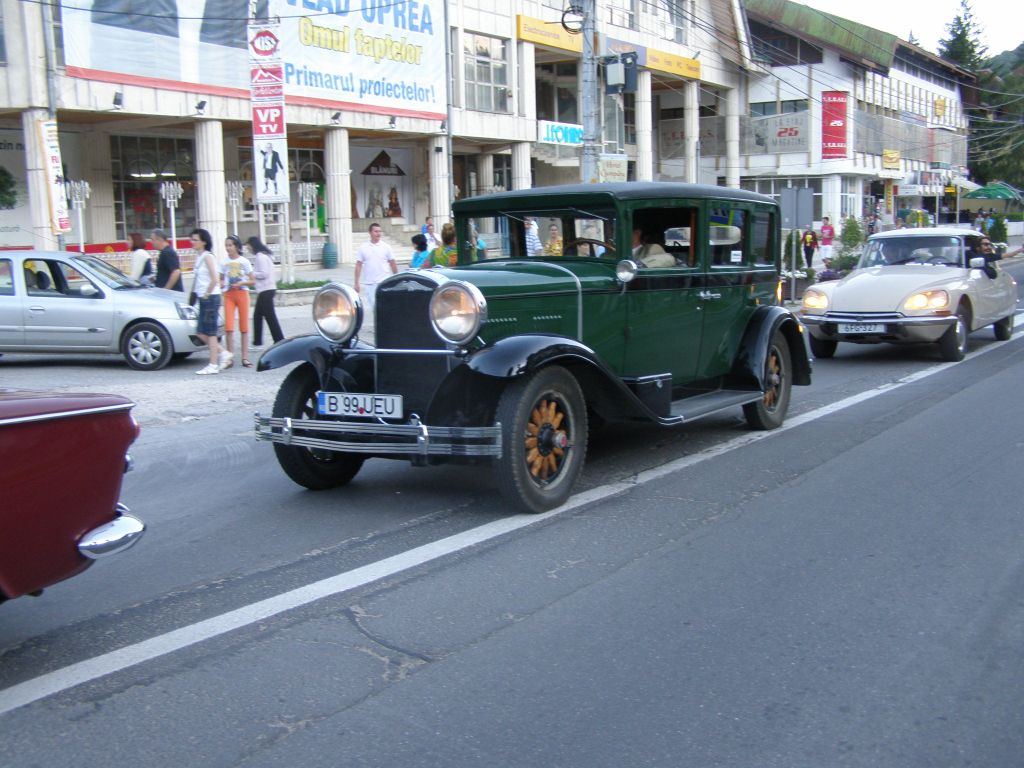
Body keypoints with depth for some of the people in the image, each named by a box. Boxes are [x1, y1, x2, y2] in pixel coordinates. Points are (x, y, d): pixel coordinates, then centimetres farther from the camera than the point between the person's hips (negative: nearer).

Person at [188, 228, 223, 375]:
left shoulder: (207, 257, -12)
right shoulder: (198, 257, 13)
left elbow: (214, 279, -20)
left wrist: (206, 295, -14)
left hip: (211, 297, -9)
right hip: (203, 298, 9)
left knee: (210, 332, -4)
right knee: (201, 332, 9)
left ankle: (213, 365, 1)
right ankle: (221, 353, 19)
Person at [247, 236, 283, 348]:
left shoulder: (260, 256, -13)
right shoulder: (265, 255, 16)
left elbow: (264, 273, -20)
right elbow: (274, 272, 18)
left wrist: (251, 274, -9)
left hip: (265, 290, -10)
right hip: (268, 289, 10)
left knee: (270, 317, -7)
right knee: (257, 316, 15)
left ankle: (279, 342, -5)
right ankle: (257, 343, 20)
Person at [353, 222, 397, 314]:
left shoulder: (386, 247, 1)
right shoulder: (363, 248, 3)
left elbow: (393, 264, 6)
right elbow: (358, 266, 4)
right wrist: (356, 283, 1)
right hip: (368, 283, 2)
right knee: (372, 307, 7)